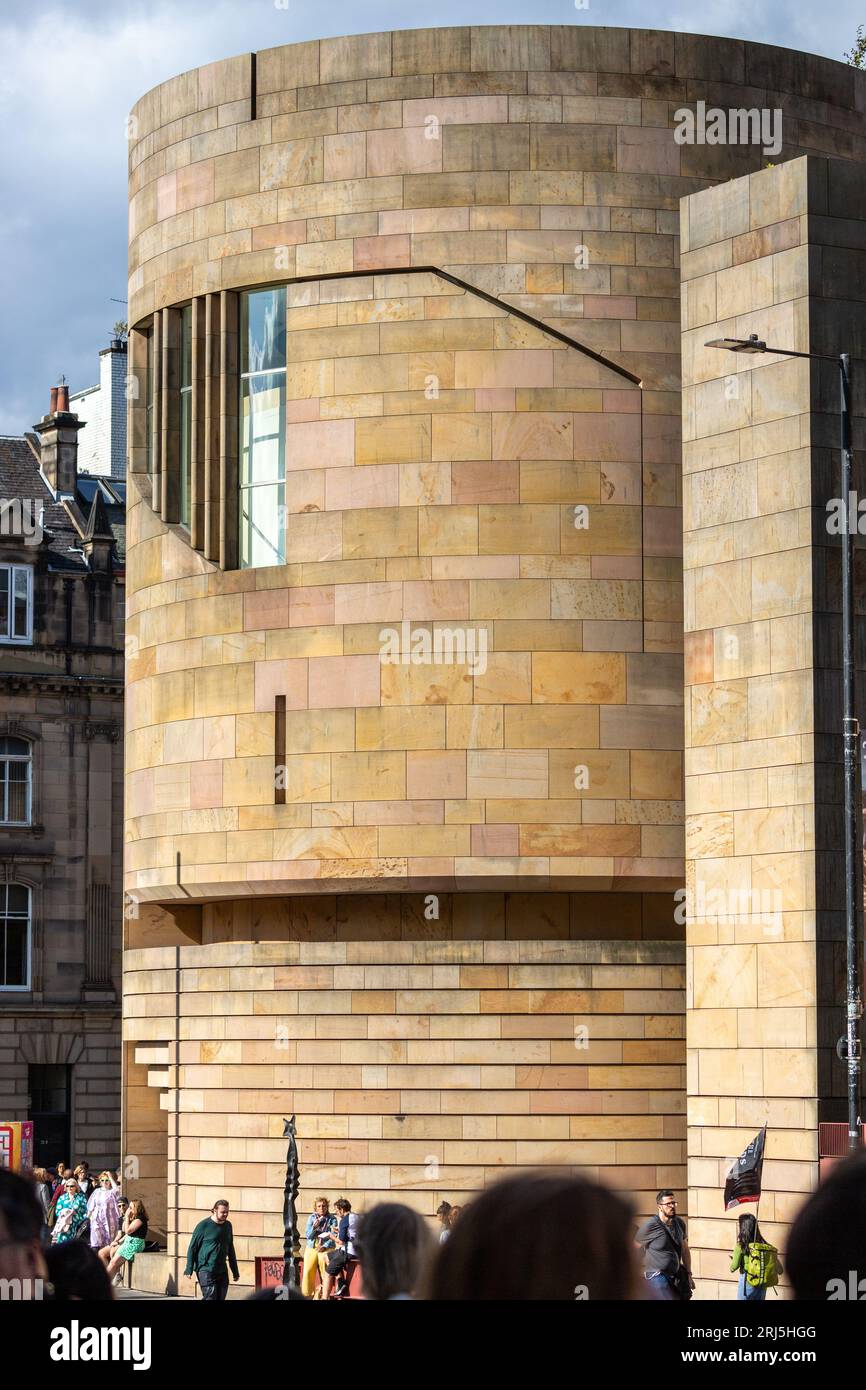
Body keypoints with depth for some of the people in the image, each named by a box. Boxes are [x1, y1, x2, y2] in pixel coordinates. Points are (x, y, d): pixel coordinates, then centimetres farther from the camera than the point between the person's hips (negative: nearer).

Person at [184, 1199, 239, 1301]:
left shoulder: (228, 1225, 12)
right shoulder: (204, 1225, -6)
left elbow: (230, 1249, 21)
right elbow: (192, 1247, -4)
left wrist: (235, 1271, 22)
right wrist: (189, 1269, -9)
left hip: (221, 1271, 6)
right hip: (205, 1269, -6)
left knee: (220, 1298, 3)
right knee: (210, 1297, -15)